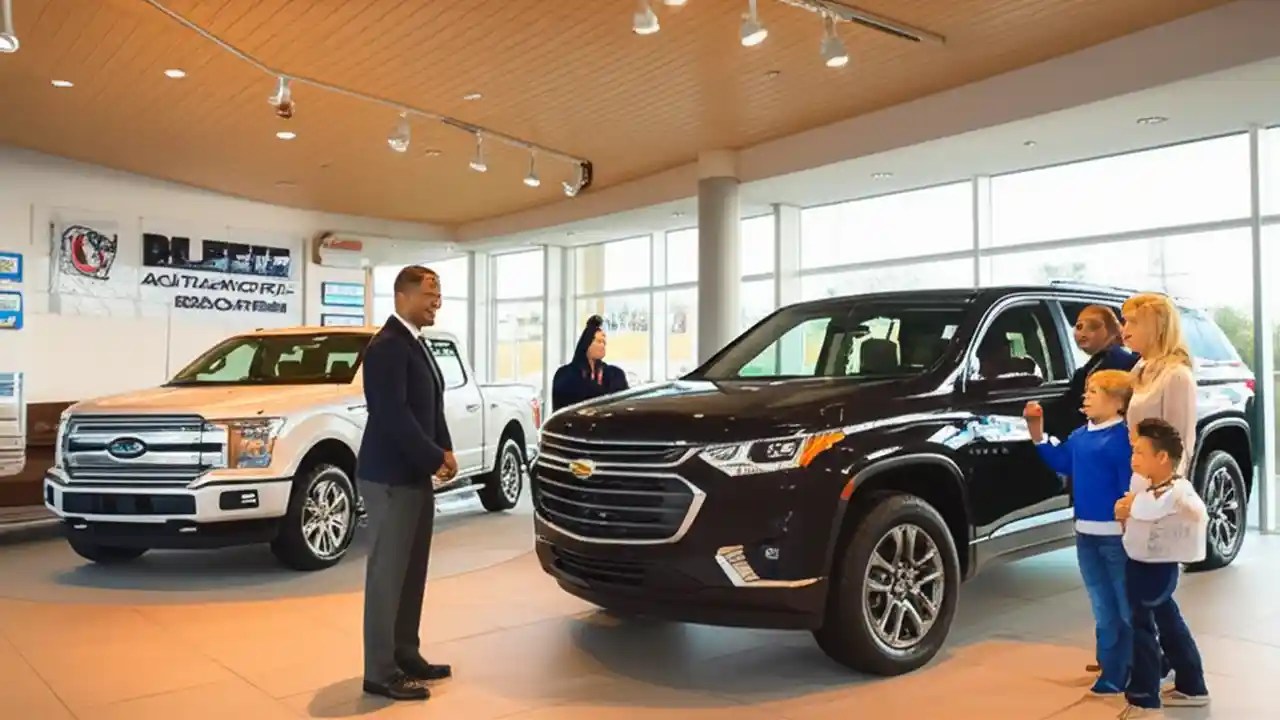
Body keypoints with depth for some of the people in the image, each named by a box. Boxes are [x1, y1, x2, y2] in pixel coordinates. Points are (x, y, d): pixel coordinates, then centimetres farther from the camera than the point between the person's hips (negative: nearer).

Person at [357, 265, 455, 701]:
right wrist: (435, 458, -15)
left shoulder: (416, 344, 14)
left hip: (414, 476, 9)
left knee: (410, 572, 15)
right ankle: (381, 672, 7)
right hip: (391, 478, -9)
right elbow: (393, 415, -23)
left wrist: (444, 451, 3)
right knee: (388, 573, -2)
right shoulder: (387, 346, -16)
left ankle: (405, 657, 26)